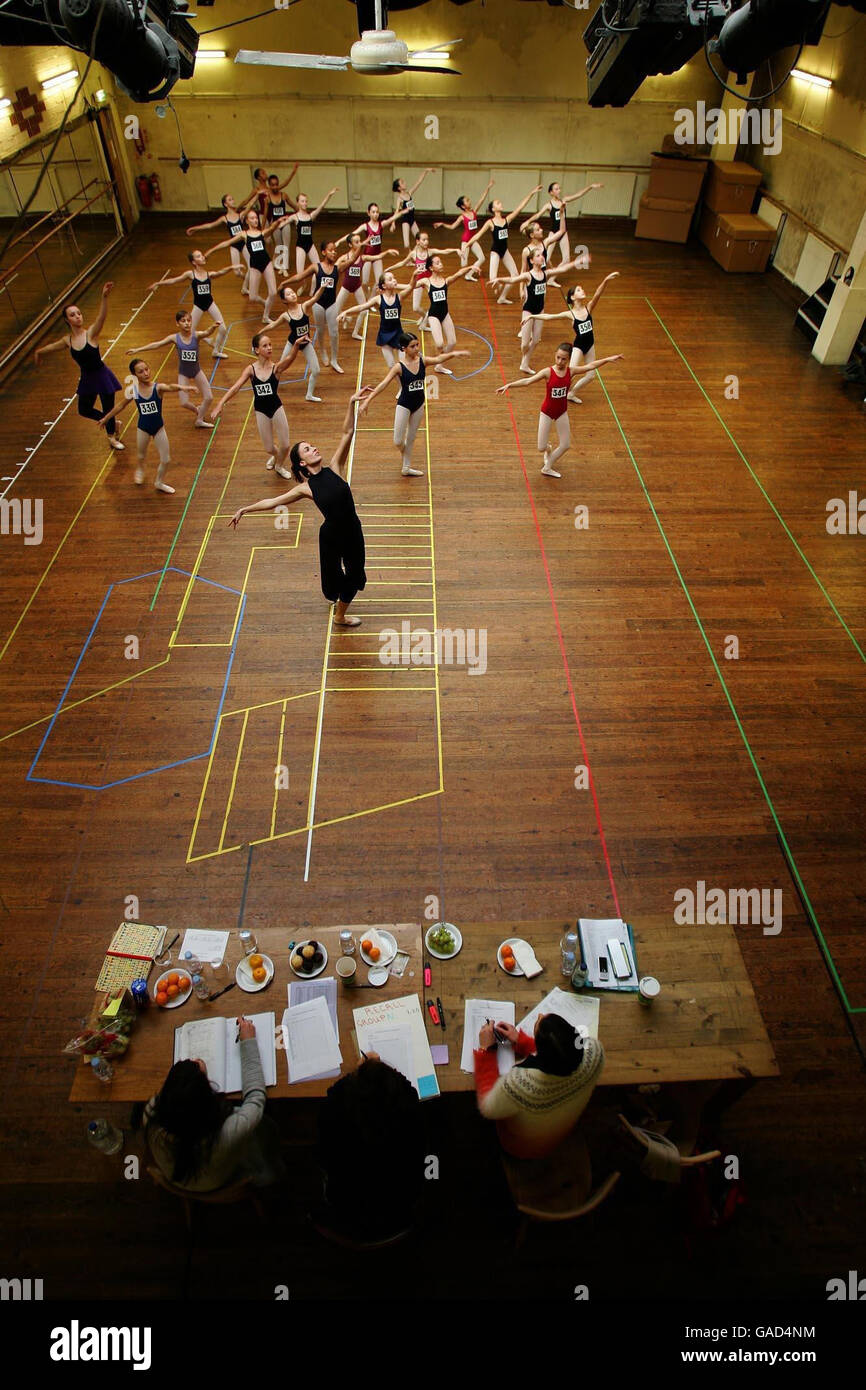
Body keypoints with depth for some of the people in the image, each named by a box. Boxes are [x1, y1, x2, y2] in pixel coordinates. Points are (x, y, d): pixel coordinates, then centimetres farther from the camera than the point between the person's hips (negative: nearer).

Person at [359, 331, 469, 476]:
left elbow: (438, 359, -24)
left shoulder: (423, 361, -7)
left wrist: (453, 353, -44)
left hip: (419, 403, 4)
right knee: (398, 442, -1)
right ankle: (404, 453, 36)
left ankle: (407, 468, 29)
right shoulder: (399, 367, -17)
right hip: (404, 405, -4)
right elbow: (383, 384, -20)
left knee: (411, 438, 16)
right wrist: (367, 401, -26)